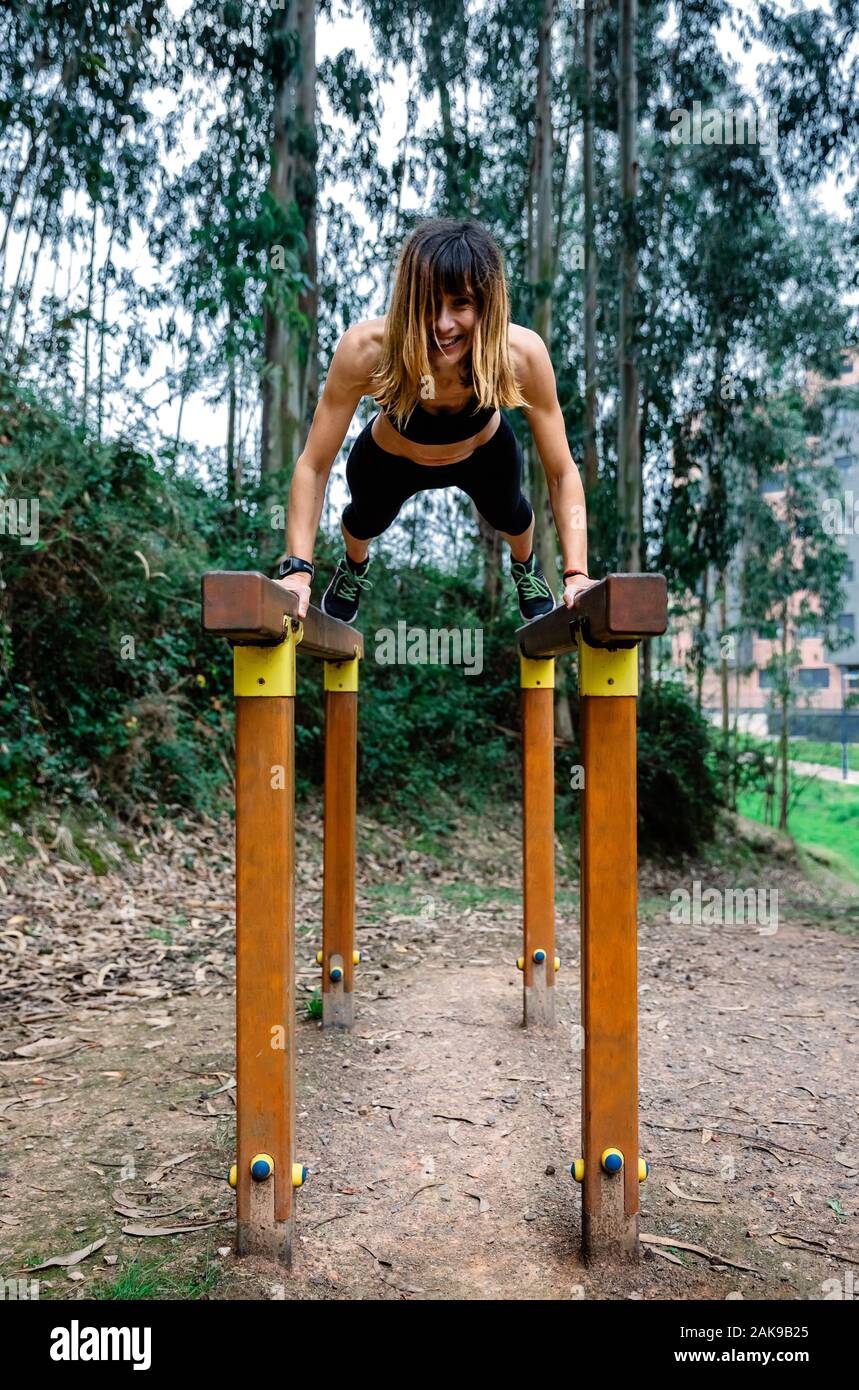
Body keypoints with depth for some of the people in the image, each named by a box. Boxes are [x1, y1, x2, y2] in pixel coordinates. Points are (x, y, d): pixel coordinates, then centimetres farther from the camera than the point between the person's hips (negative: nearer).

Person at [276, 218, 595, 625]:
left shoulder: (522, 354, -40)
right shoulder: (365, 349, -42)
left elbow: (561, 472, -32)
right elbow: (314, 466, -34)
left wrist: (576, 574, -41)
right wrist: (297, 570, -42)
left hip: (485, 454, 1)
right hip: (389, 461, 0)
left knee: (508, 514, 29)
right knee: (366, 519, 28)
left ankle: (526, 565, 67)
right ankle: (354, 565, 67)